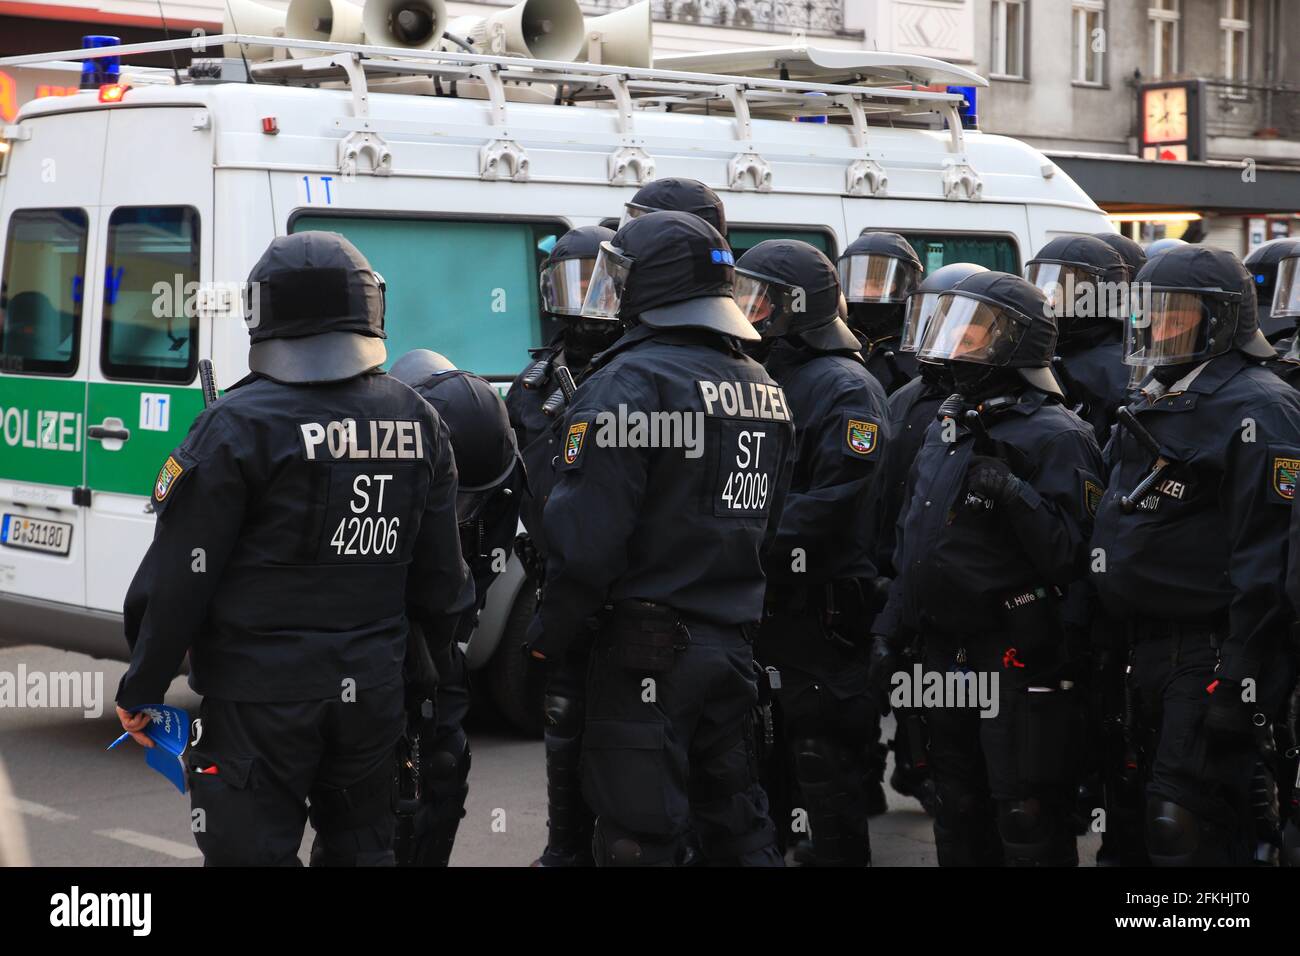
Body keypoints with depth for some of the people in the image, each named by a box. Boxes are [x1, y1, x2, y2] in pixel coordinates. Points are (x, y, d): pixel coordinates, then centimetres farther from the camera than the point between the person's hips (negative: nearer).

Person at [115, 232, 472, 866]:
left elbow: (178, 579, -12)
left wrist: (141, 690, -3)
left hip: (261, 698, -5)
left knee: (253, 852, 2)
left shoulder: (239, 425, -13)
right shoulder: (418, 421, 4)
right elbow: (439, 573, 8)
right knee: (360, 849, 18)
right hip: (373, 691, 5)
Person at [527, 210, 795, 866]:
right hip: (733, 645, 8)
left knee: (641, 838, 1)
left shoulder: (628, 384, -16)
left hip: (649, 649, -8)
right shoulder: (763, 389, 10)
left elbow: (586, 534, -21)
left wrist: (549, 634, -9)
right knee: (735, 820, 18)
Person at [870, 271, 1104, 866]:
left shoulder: (1054, 437, -12)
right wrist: (890, 628, 16)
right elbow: (912, 543, 20)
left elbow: (1068, 554, -20)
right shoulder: (945, 428, 14)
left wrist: (1015, 496, -32)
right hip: (946, 655, 8)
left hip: (1019, 661, -8)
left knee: (1027, 821, -4)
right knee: (959, 817, 17)